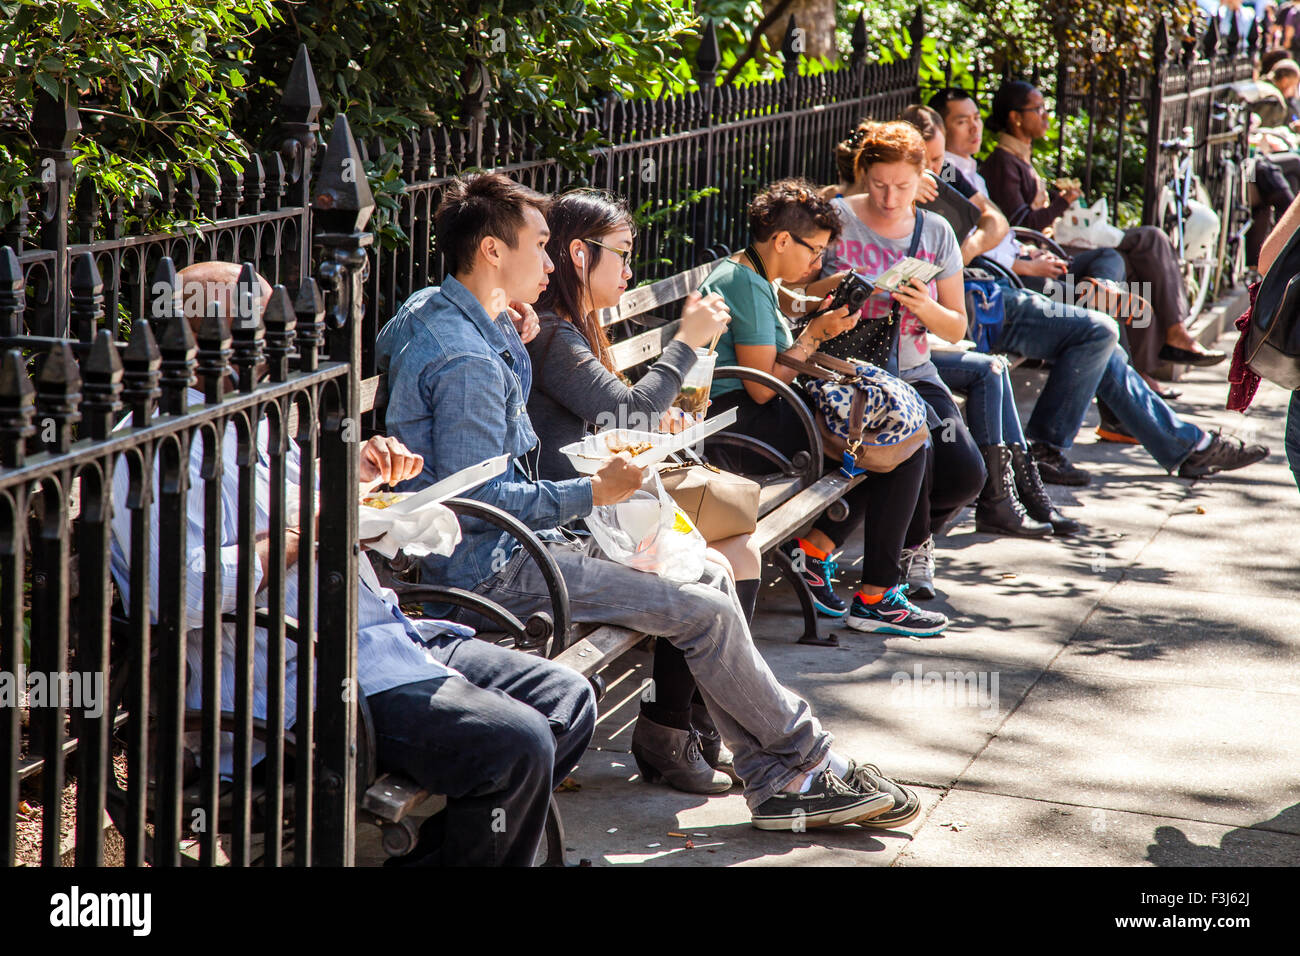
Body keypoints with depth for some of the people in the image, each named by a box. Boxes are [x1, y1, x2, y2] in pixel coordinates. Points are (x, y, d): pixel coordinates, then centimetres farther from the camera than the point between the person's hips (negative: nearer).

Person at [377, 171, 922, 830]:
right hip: (491, 566, -11)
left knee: (712, 578, 7)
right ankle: (810, 763, 6)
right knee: (706, 612, -13)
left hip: (516, 545, 11)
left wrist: (511, 345, 16)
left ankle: (777, 782, 5)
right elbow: (478, 501, -24)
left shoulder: (426, 309, 10)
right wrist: (592, 493, -16)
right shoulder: (467, 362, -22)